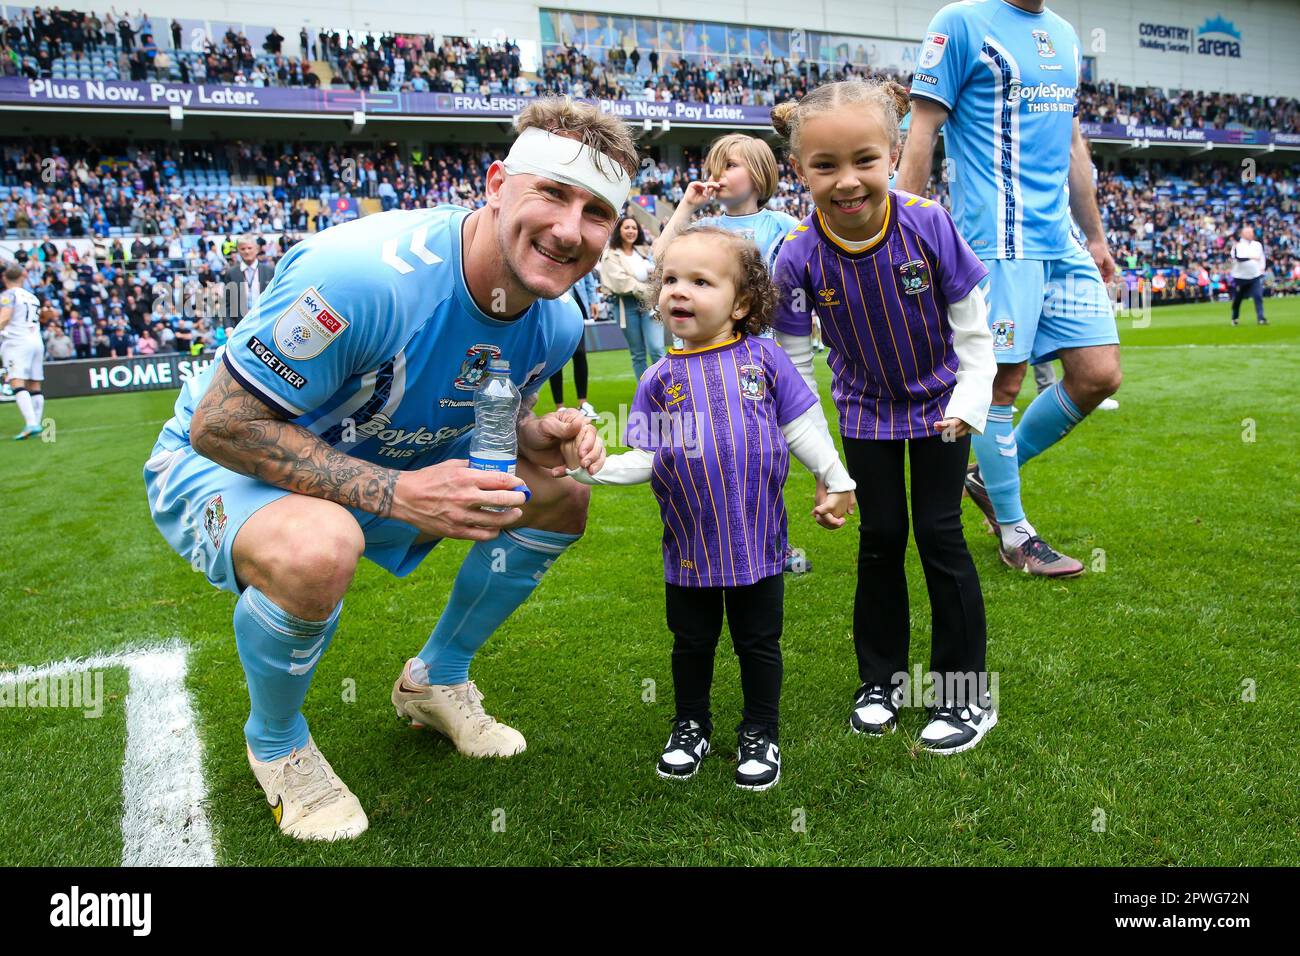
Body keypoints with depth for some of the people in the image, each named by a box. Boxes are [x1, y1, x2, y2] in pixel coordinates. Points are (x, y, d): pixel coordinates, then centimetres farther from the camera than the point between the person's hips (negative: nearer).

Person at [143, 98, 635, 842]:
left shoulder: (557, 321, -11)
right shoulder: (365, 275, -35)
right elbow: (220, 423, -29)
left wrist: (542, 438, -18)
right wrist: (396, 493, -37)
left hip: (381, 465, 7)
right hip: (222, 467, -6)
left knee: (561, 499, -2)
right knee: (317, 549, -40)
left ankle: (435, 679, 18)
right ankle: (275, 741, -4)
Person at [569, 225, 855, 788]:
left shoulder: (762, 358, -5)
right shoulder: (660, 378, -2)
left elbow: (803, 428, 3)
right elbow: (644, 461, -2)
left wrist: (836, 483, 7)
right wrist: (590, 467, -17)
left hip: (756, 538, -1)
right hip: (689, 545, 1)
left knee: (758, 643, 13)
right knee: (692, 642, 17)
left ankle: (760, 734, 33)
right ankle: (690, 726, 39)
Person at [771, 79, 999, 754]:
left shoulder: (929, 224, -24)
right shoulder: (799, 255, -22)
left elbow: (971, 324, -11)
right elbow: (794, 359, -12)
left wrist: (971, 402, -18)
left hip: (939, 402, -1)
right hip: (866, 411, 1)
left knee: (939, 535, -1)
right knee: (881, 539, 8)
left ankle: (966, 693, 14)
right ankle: (882, 679, 26)